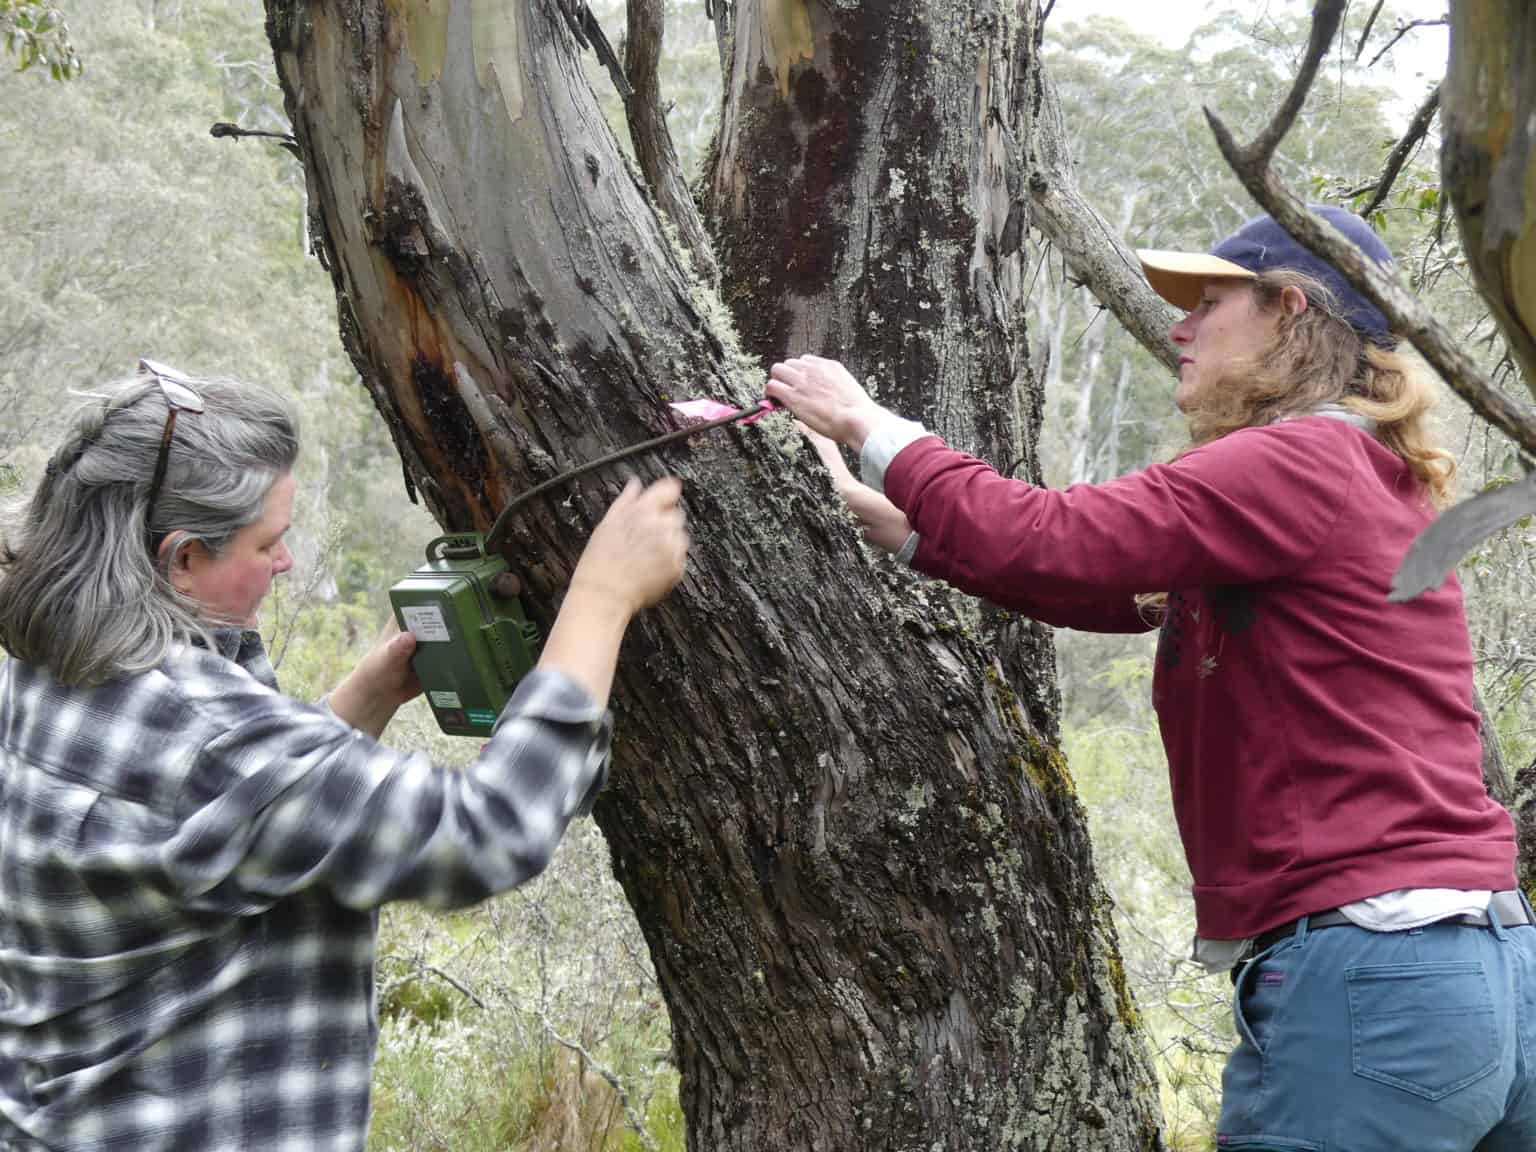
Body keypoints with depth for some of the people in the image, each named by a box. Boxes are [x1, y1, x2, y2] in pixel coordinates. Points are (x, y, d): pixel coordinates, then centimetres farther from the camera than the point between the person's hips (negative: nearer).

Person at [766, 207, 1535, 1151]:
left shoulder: (1298, 463, -9)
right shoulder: (1366, 482, 20)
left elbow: (1043, 542, -17)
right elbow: (1109, 583, 19)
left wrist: (871, 427, -1)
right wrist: (875, 509, 16)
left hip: (1363, 977, -9)